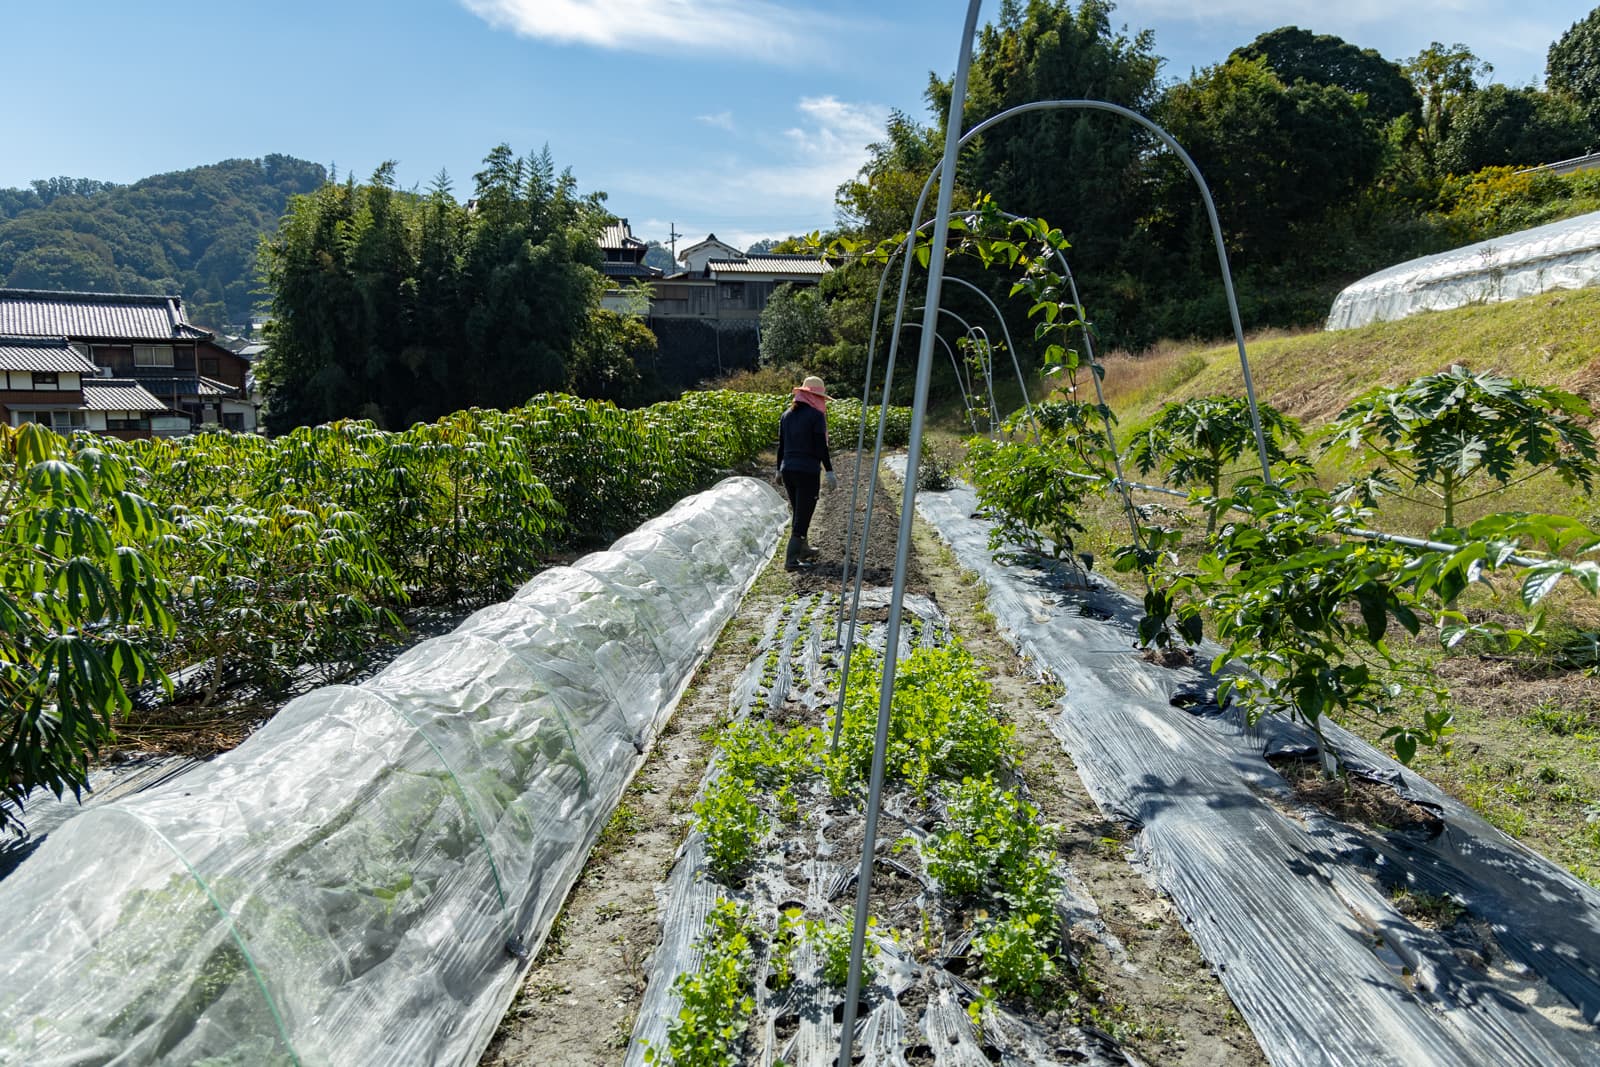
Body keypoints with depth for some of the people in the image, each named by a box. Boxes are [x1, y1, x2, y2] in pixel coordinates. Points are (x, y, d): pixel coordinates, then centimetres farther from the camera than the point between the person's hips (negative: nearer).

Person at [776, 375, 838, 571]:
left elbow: (781, 444, 13)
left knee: (799, 512, 22)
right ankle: (791, 560, -4)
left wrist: (779, 469, 22)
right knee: (803, 515, -1)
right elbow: (820, 446, -14)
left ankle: (802, 550, 35)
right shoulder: (816, 415, -10)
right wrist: (830, 471, -10)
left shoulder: (788, 414, 9)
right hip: (808, 471, -7)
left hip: (788, 470, 7)